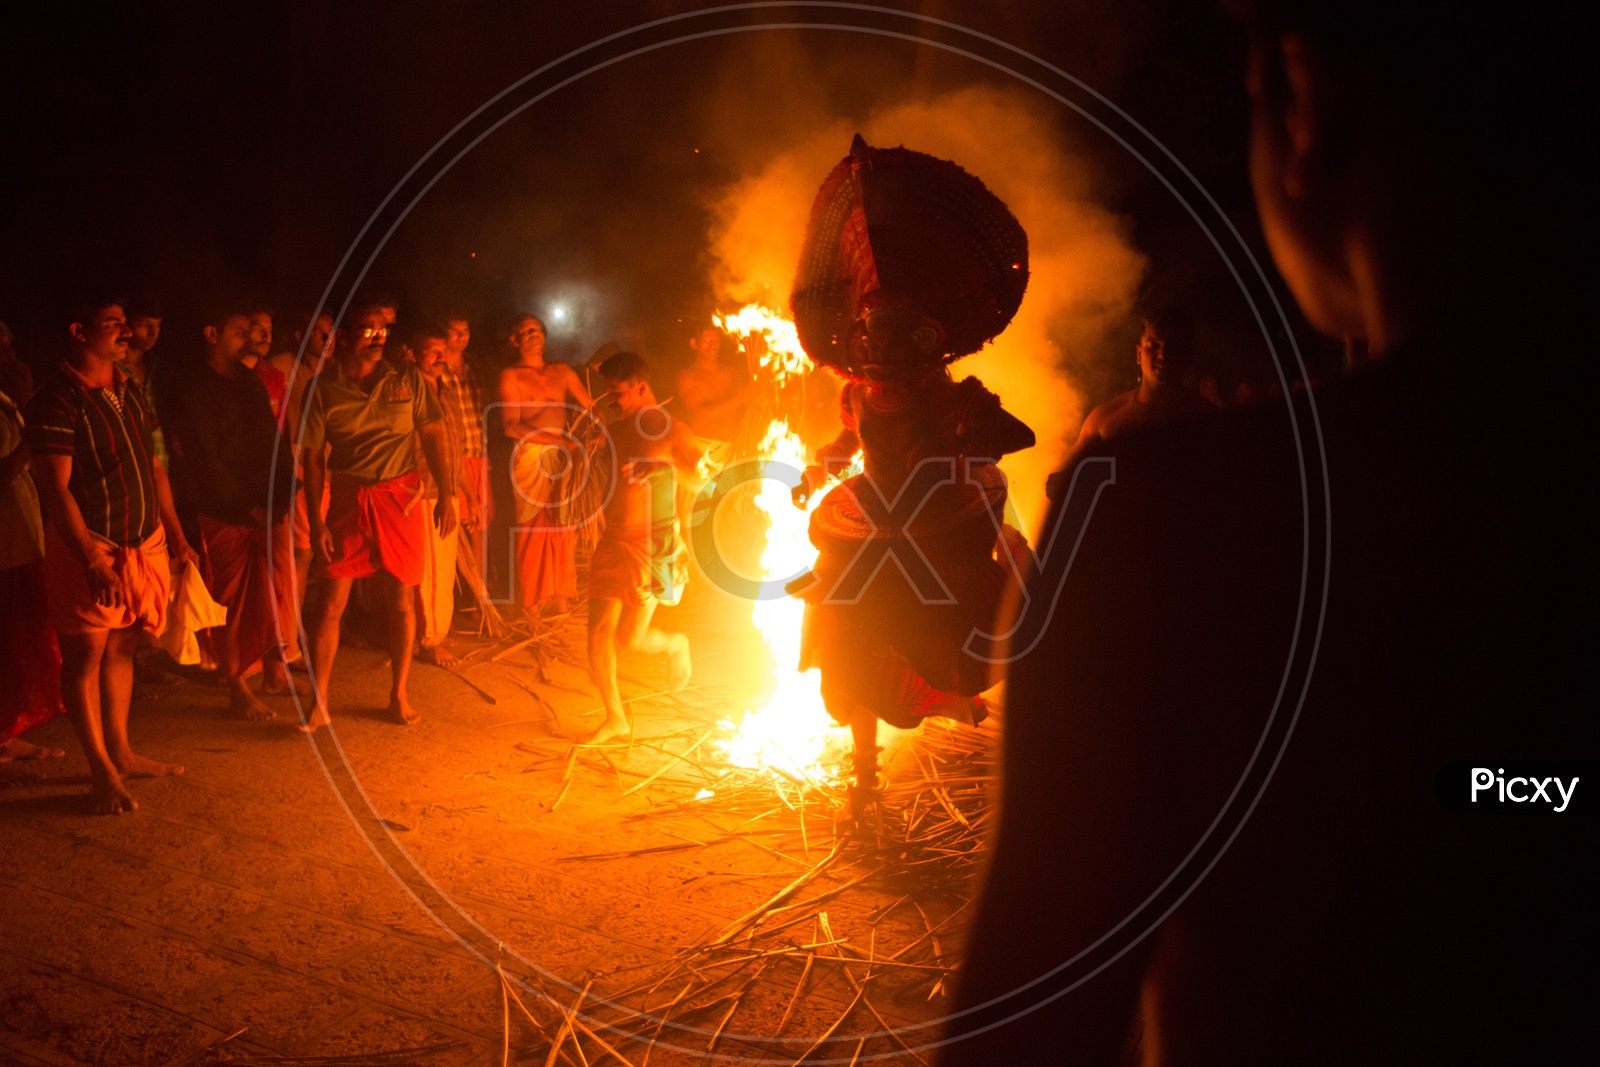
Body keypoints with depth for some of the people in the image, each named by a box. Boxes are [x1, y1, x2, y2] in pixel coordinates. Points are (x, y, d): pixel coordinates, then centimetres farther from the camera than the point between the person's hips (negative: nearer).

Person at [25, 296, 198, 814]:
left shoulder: (130, 392, 10)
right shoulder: (57, 401, -14)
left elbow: (153, 467, 17)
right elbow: (56, 490, -18)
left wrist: (175, 535, 15)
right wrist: (93, 560, -22)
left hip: (144, 543, 7)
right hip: (89, 548, -7)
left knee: (121, 650, 16)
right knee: (85, 656, 3)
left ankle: (121, 752, 27)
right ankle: (102, 770, 10)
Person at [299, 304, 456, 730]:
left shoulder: (407, 379, 3)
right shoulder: (324, 388, -1)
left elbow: (434, 435, 6)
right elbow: (312, 455, 0)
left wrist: (446, 494, -1)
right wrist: (315, 519, -5)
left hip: (401, 497, 1)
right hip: (347, 500, -1)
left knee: (402, 602, 6)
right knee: (329, 604, -1)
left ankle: (398, 695, 22)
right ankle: (319, 703, 10)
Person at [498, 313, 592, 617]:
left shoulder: (561, 371, 18)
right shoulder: (510, 376, 2)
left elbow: (590, 407, 14)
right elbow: (511, 427, -9)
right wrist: (559, 440, -15)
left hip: (564, 459, 4)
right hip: (531, 457, -4)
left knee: (563, 529, 3)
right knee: (533, 530, -5)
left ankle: (559, 601, 12)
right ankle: (532, 606, 2)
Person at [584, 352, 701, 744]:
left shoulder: (670, 430, -9)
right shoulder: (616, 432, 11)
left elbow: (706, 474, -21)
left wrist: (663, 465, -33)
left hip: (653, 546, -6)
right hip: (613, 542, 6)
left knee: (629, 639, -3)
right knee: (599, 631, 1)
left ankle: (675, 645, 32)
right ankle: (616, 718, 15)